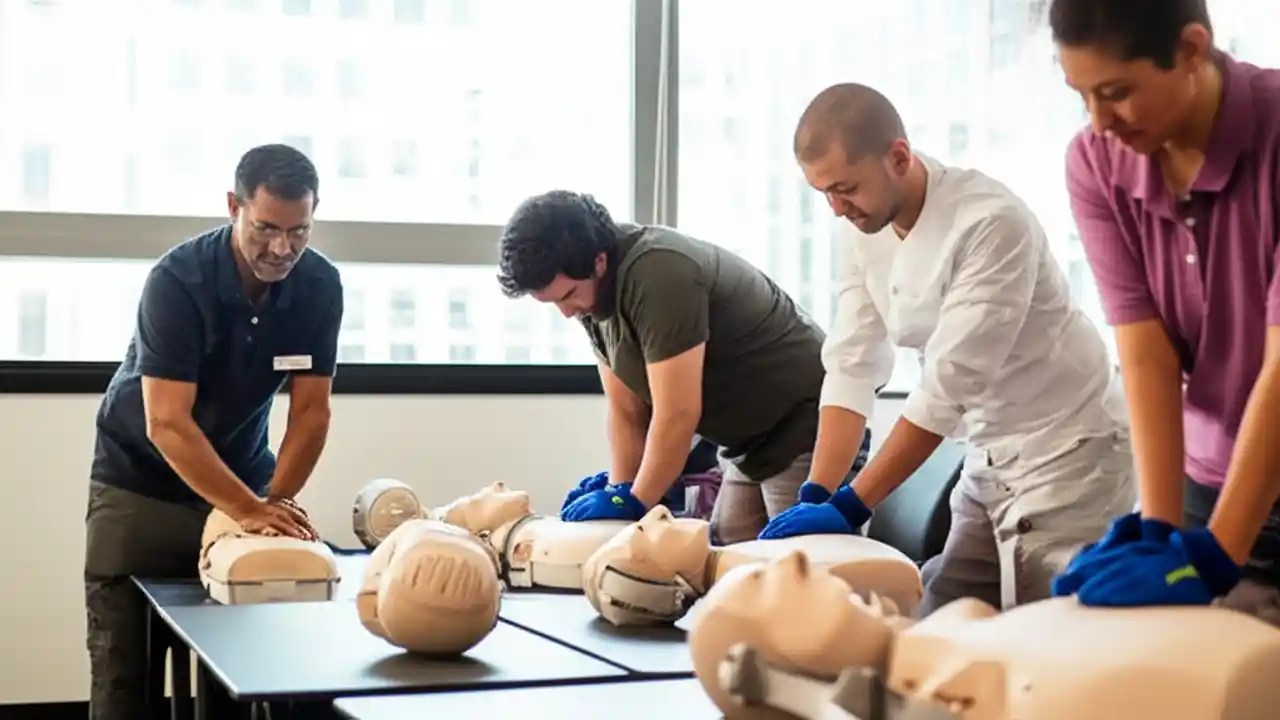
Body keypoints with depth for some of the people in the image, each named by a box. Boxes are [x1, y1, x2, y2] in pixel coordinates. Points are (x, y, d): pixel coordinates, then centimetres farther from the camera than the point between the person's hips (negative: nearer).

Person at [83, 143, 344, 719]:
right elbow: (166, 423, -31)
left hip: (239, 478, 4)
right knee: (122, 666, -1)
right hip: (140, 481, -3)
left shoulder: (321, 286, -13)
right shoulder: (177, 281, -25)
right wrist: (249, 509, -38)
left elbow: (310, 412, -10)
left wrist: (273, 504, -22)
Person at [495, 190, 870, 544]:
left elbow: (678, 415, -28)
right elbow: (625, 412, 3)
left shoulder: (659, 273, -28)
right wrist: (618, 493, -7)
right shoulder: (593, 296, 0)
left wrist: (632, 503, -19)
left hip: (807, 434, -9)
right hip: (750, 444, 9)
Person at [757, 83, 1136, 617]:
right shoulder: (869, 233, -1)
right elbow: (852, 369, -3)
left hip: (1065, 451, -7)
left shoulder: (990, 223, -25)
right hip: (990, 459, 7)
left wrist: (848, 508, -27)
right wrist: (815, 497, -14)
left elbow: (950, 385, -28)